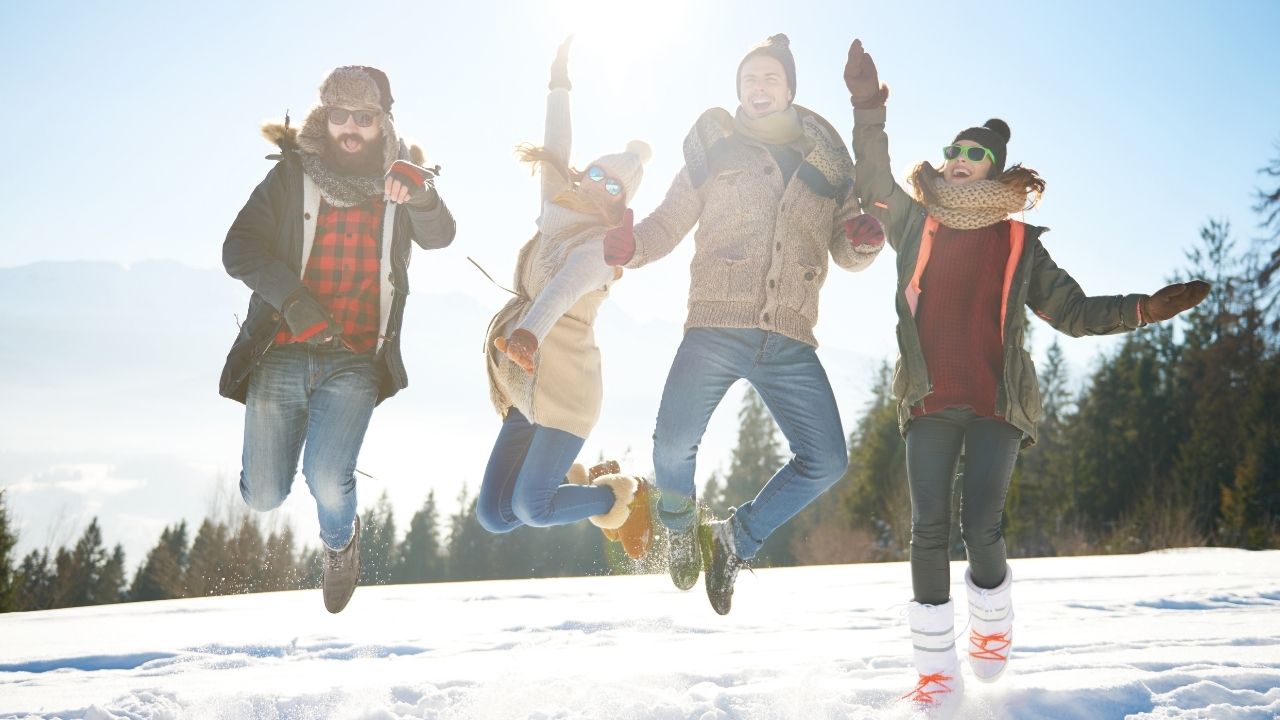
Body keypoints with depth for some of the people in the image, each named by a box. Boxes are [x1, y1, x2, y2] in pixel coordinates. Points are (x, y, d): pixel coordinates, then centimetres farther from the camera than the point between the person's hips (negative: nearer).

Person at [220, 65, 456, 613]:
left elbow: (439, 236, -14)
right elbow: (239, 249, -3)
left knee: (327, 483, -19)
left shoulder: (400, 184, 5)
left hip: (354, 362, -1)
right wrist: (292, 299, -19)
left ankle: (340, 541, 18)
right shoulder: (292, 177, 3)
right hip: (282, 355, 1)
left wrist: (419, 194, -36)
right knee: (263, 496, 1)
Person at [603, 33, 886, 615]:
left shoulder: (826, 160, 16)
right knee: (673, 446, -16)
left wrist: (864, 240, -6)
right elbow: (669, 224, 9)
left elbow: (846, 251, 18)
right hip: (716, 327, -2)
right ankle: (681, 529, 19)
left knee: (826, 461, -4)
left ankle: (735, 539, 17)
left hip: (790, 342, 3)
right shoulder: (716, 149, 11)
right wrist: (629, 245, -12)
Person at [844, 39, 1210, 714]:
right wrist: (869, 109, 0)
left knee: (980, 527, -11)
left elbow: (1075, 312, 12)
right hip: (929, 402, 1)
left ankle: (992, 629, 18)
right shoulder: (915, 224, 14)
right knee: (929, 529, -7)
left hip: (997, 404, -1)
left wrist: (1147, 308, 1)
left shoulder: (1020, 244, 12)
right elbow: (874, 184, 9)